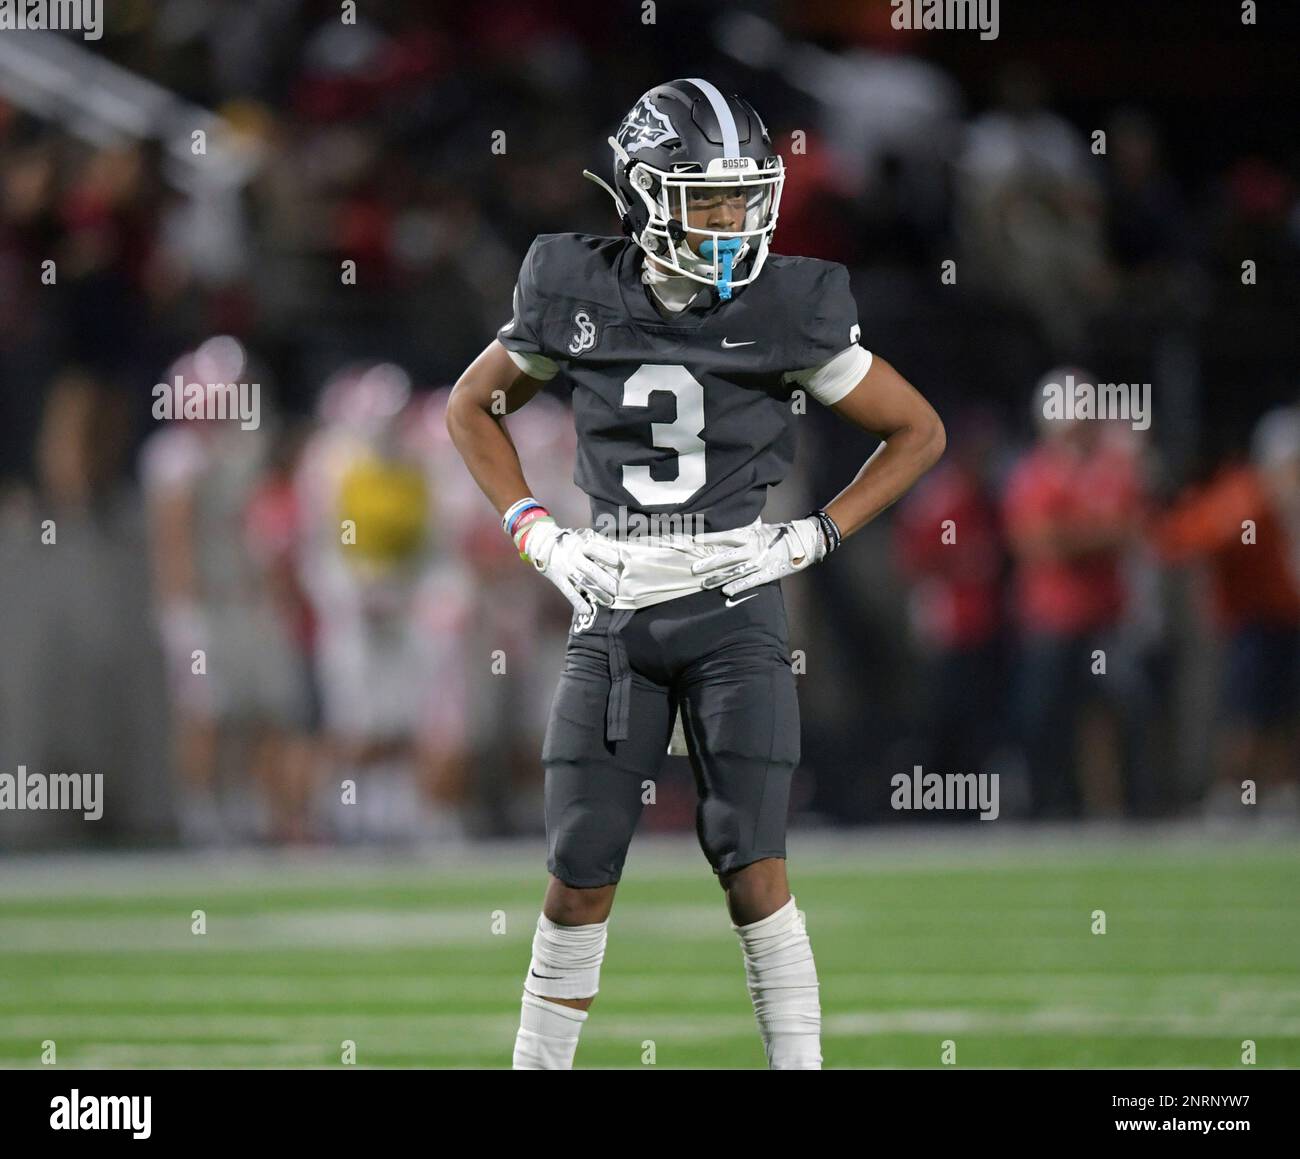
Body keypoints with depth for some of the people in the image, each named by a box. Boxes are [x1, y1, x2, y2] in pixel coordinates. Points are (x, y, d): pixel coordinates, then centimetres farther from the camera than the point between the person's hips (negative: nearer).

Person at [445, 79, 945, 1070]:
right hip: (613, 616, 2)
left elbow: (919, 432, 4)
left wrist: (814, 539, -4)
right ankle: (540, 1063, 14)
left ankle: (801, 1062, -3)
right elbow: (473, 408, 16)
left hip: (734, 612, -2)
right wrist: (536, 534, 4)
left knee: (756, 872, -8)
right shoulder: (578, 298, -2)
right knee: (579, 880, 3)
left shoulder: (786, 311, -7)